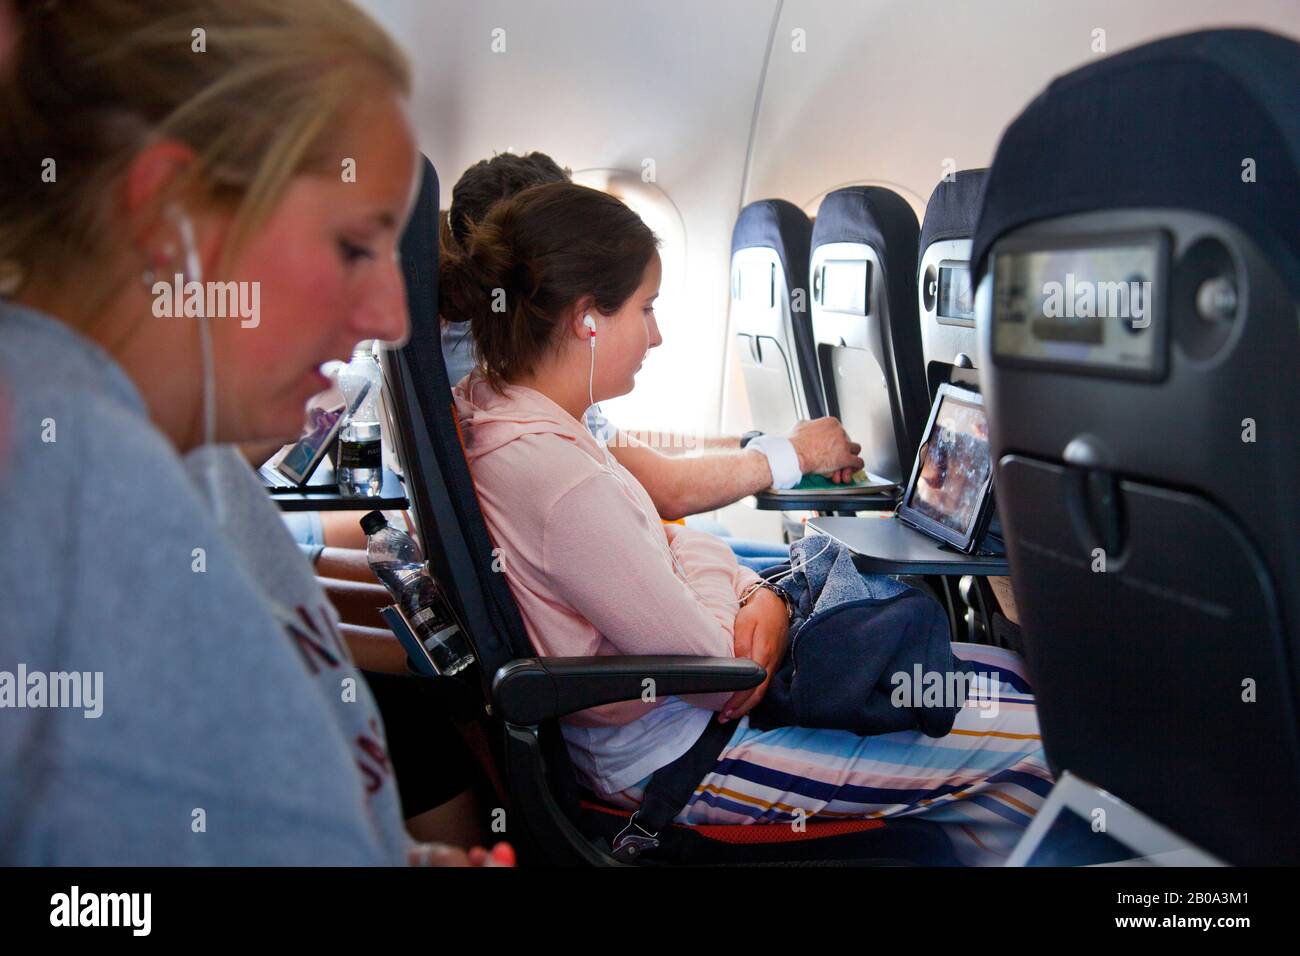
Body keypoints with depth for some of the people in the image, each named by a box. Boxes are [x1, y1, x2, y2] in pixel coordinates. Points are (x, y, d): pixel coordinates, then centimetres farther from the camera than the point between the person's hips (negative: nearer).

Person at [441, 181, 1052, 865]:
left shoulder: (490, 407, 0)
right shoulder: (563, 484, -32)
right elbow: (721, 675, -24)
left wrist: (754, 595, -7)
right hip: (667, 753, -10)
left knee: (1005, 675, 11)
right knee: (1033, 744, -6)